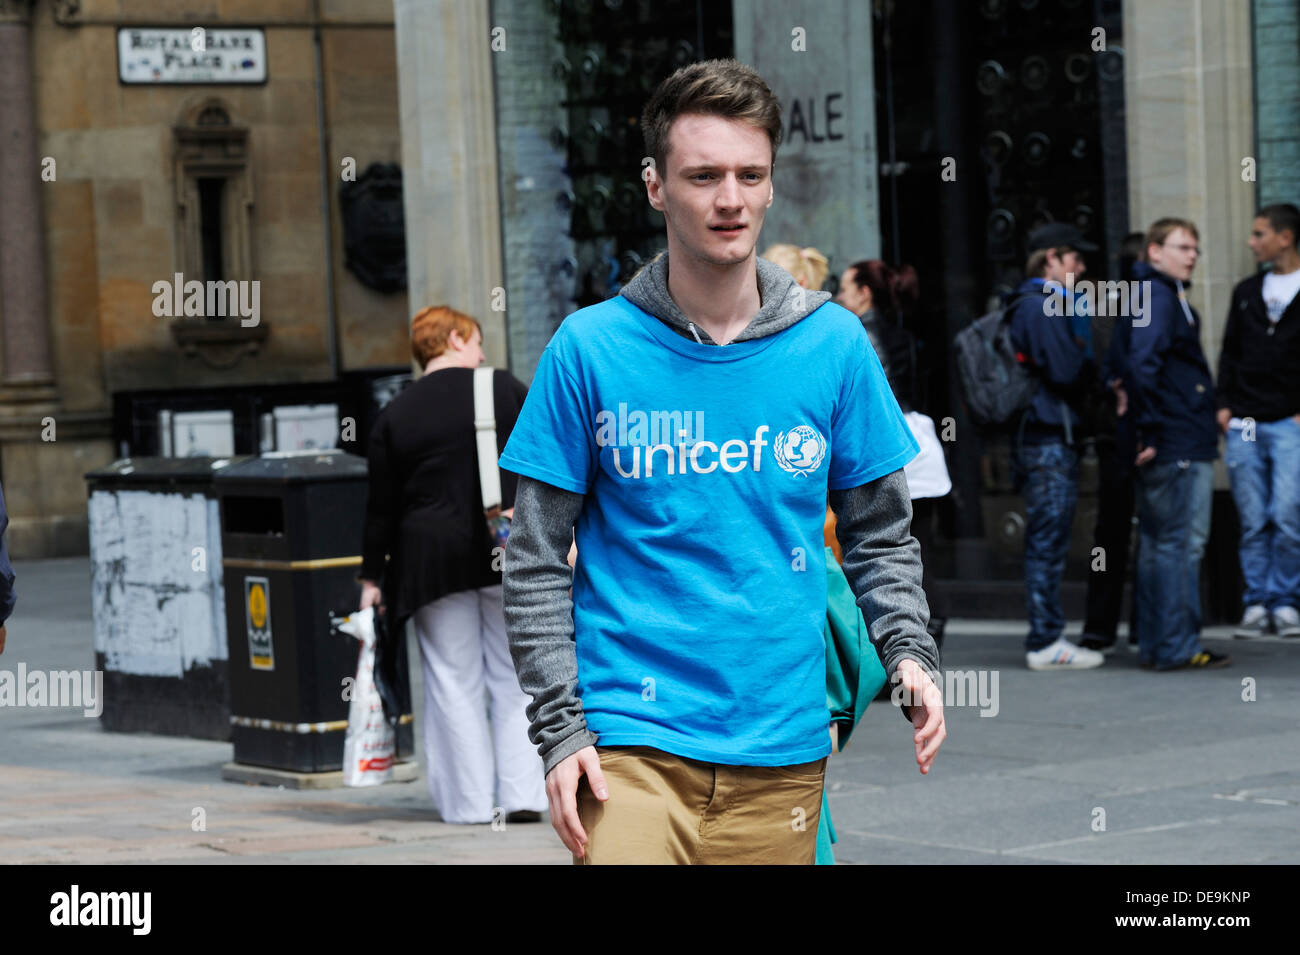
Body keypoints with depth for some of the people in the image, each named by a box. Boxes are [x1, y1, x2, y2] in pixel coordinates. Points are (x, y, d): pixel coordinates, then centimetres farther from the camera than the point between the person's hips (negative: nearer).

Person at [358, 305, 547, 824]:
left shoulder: (394, 416, 3)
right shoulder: (507, 389, 1)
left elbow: (382, 505, 4)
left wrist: (372, 576, 11)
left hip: (433, 562, 0)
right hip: (511, 557, 0)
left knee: (454, 683, 5)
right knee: (516, 677, 7)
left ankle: (471, 801, 5)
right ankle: (522, 794, 1)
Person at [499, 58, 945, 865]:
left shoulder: (834, 344, 5)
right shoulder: (591, 350, -1)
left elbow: (879, 533, 12)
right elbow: (537, 562, 1)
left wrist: (909, 654, -5)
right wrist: (560, 727, -7)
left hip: (783, 755, 2)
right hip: (632, 744, -2)